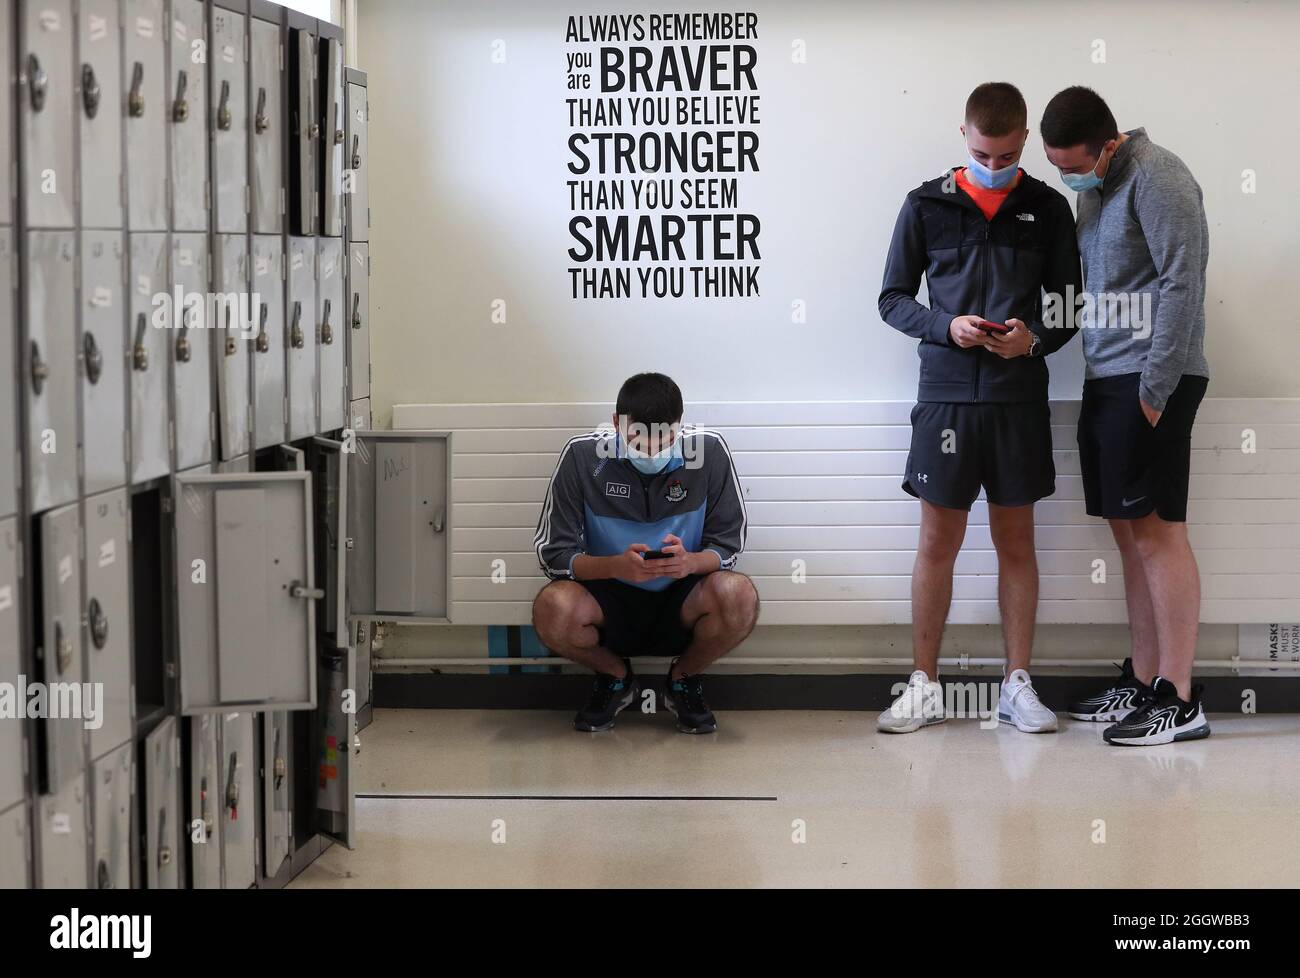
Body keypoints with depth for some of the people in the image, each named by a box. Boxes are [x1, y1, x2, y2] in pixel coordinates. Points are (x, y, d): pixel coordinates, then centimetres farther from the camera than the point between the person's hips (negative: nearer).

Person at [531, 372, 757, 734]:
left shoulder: (709, 450, -11)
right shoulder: (582, 456, -12)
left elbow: (729, 545, -5)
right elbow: (553, 552, -11)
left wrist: (690, 562, -29)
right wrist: (615, 566, -31)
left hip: (680, 602, 0)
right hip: (610, 601, 0)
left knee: (739, 596, -32)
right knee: (552, 609, -33)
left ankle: (684, 678, 3)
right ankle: (615, 678, 4)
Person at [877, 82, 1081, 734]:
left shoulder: (1048, 209, 6)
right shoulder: (927, 205, 3)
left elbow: (1070, 306, 9)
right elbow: (893, 298, 6)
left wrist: (1035, 338, -11)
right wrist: (946, 327, -12)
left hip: (1019, 397, 1)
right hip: (946, 393, -1)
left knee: (1016, 540, 6)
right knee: (938, 540, 2)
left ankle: (1017, 685, 14)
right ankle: (924, 687, 11)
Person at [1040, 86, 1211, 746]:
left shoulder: (1155, 178, -11)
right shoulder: (1093, 190, 17)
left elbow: (1182, 285, -16)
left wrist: (1154, 390, -18)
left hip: (1150, 380, -9)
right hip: (1105, 378, 9)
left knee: (1156, 530, -9)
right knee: (1129, 531, 10)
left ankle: (1180, 701, -7)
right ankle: (1142, 683, 17)